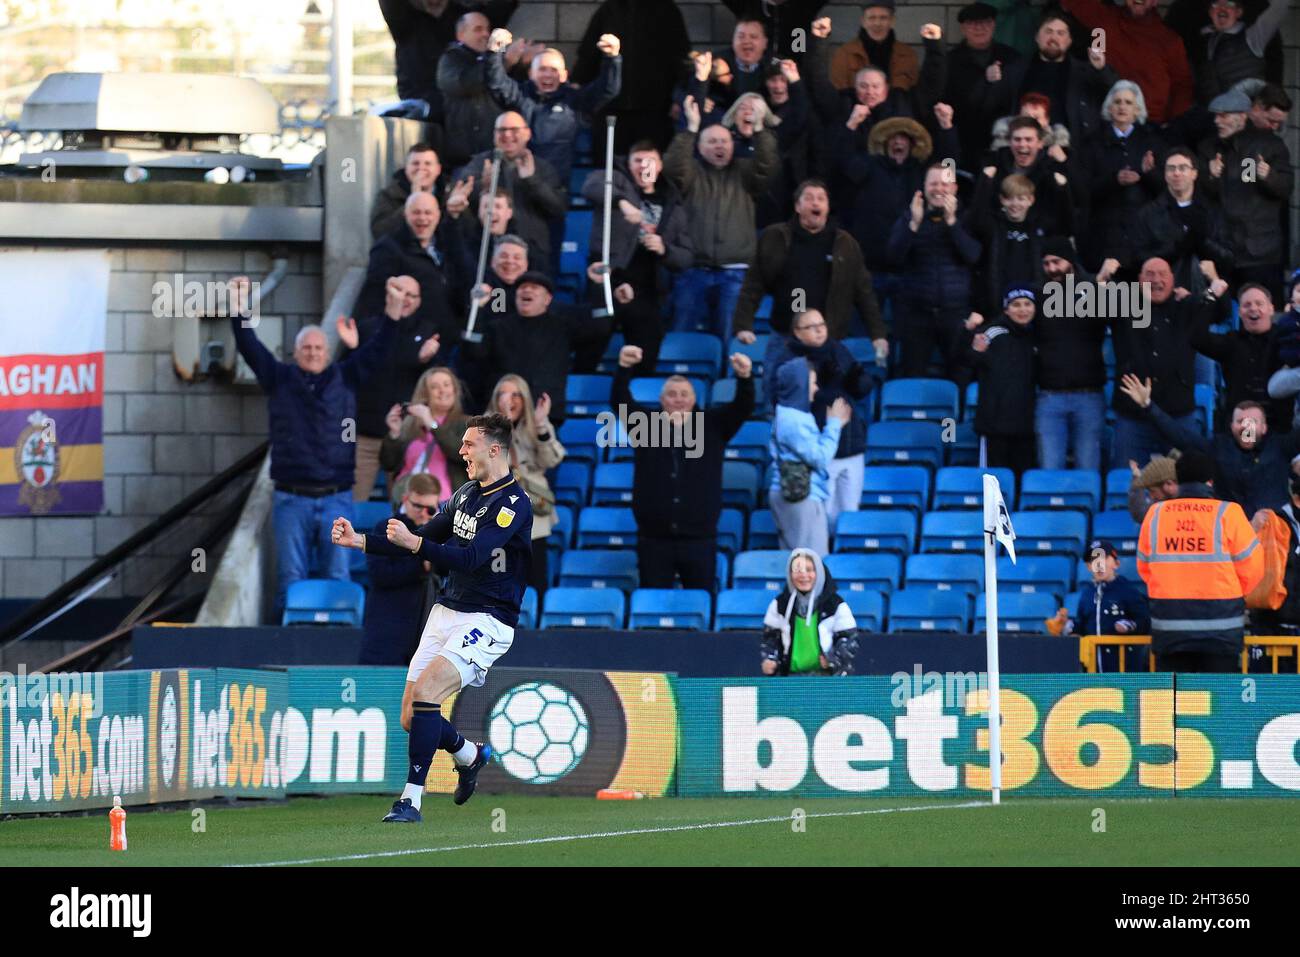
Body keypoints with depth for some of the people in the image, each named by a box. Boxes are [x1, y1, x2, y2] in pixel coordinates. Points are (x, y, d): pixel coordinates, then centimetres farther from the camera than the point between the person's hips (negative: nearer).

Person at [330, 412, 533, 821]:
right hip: (446, 612, 8)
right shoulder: (466, 493, 12)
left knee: (425, 691, -26)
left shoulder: (514, 504, -15)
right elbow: (423, 540, 18)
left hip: (487, 620, -8)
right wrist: (359, 541, 9)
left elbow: (469, 557, -26)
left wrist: (414, 542, -34)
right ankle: (470, 755, 35)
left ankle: (412, 799, -21)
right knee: (411, 718, 5)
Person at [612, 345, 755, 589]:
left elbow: (743, 407, -6)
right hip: (654, 539, 0)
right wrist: (624, 369, -28)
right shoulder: (645, 422, 6)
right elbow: (619, 401, -8)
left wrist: (745, 377, -28)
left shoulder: (713, 425, 6)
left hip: (699, 539, 0)